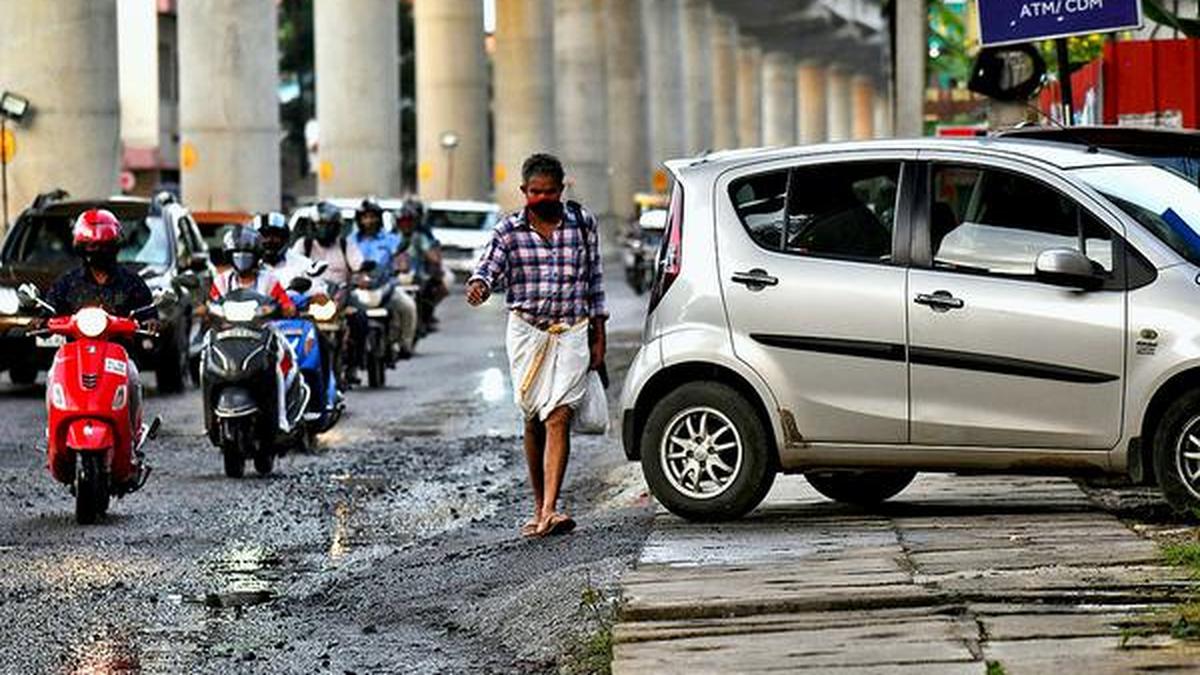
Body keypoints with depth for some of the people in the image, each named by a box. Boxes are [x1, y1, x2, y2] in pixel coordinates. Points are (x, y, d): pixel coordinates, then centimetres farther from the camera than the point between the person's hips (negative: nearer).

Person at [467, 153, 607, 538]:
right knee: (533, 420, 8)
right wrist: (478, 286, -34)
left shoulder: (582, 224, 5)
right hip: (526, 332, 1)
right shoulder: (509, 231, 4)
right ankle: (539, 508, 19)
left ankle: (550, 511, -22)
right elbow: (489, 267, -9)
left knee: (558, 417, -14)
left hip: (571, 333, -1)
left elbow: (594, 281, 10)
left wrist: (598, 338, 9)